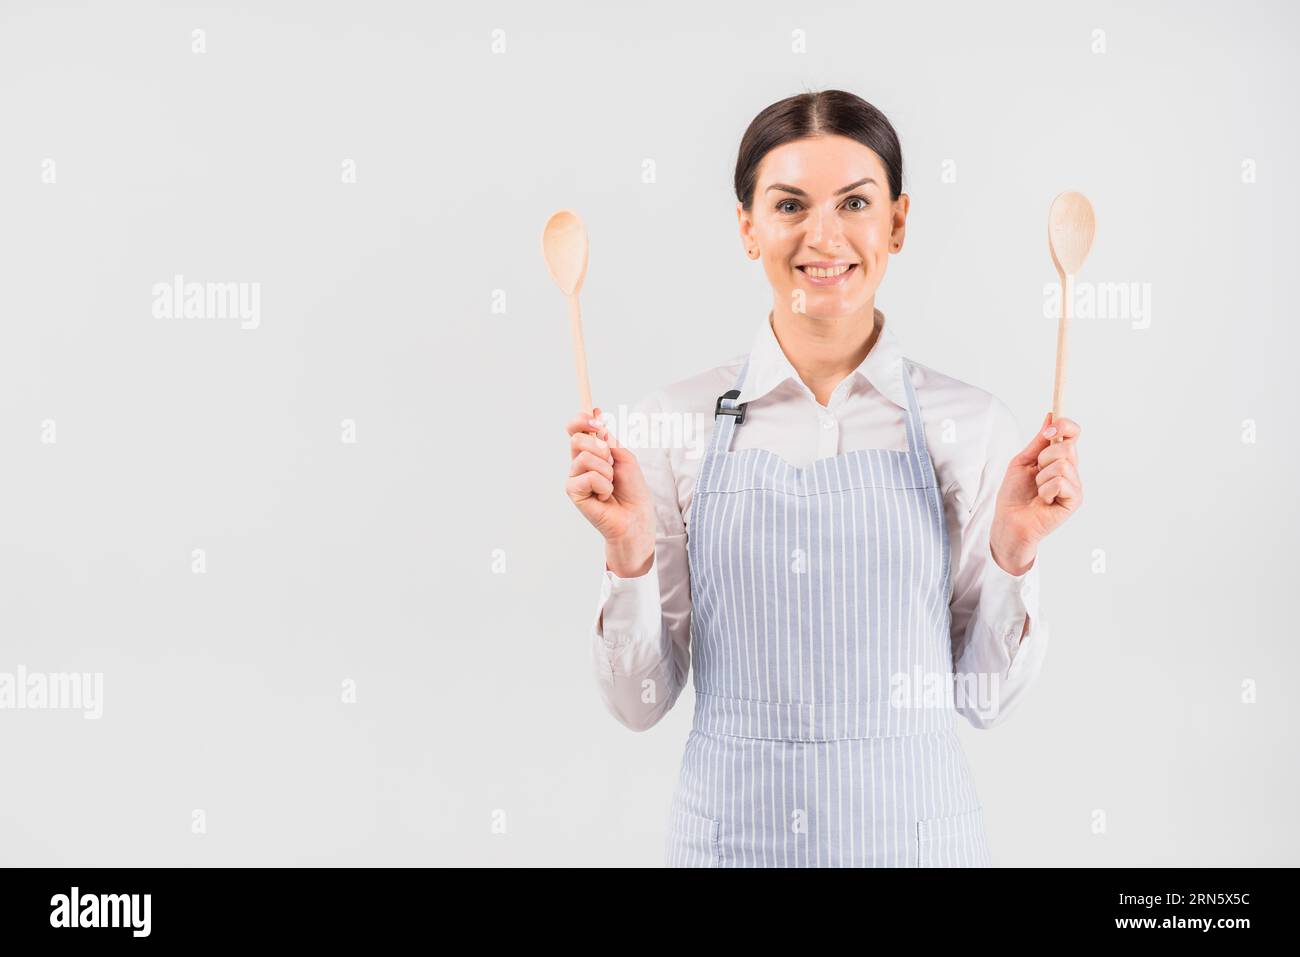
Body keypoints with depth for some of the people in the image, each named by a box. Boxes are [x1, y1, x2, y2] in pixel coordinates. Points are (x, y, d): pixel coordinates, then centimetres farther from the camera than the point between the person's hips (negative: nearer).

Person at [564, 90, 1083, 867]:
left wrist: (1015, 548, -13)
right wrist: (628, 551, -16)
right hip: (733, 829, 0)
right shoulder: (676, 421, -5)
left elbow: (987, 696, 0)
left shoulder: (971, 423, -5)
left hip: (912, 830, 0)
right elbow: (642, 701, -2)